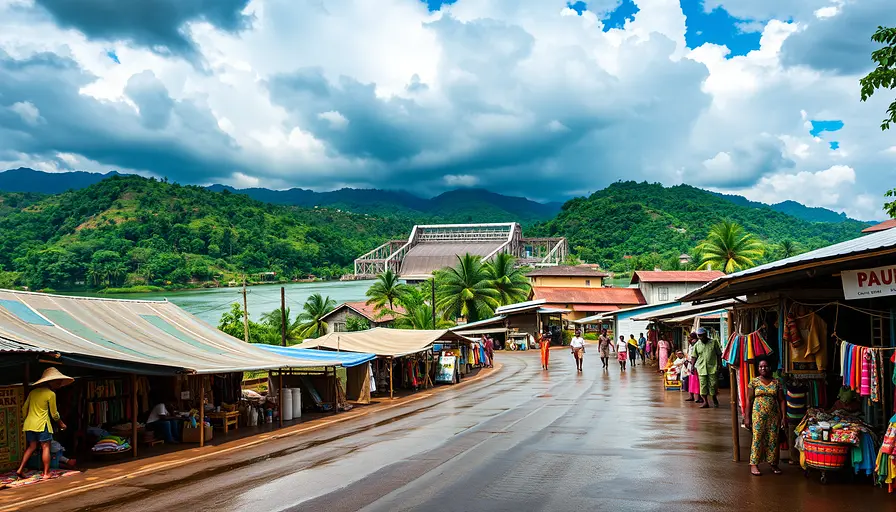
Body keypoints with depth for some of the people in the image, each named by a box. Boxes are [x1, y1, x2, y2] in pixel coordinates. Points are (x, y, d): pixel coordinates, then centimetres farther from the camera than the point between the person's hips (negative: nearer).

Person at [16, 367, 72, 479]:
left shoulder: (33, 392, 11)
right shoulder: (51, 394, -8)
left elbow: (24, 409, 16)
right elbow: (54, 413, -2)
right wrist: (61, 423, 13)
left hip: (29, 424, 7)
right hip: (42, 424, -6)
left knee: (31, 447, 16)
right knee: (46, 447, 0)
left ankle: (20, 469, 6)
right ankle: (46, 473, 0)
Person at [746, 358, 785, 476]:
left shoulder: (777, 382, 6)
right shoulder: (754, 382, 2)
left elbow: (781, 400, 6)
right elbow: (749, 400, 2)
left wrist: (783, 416, -1)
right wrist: (747, 417, -2)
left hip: (774, 416, 2)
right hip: (758, 415, -2)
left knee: (773, 439, 4)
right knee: (757, 438, -4)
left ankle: (773, 463, 16)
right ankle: (754, 464, -1)